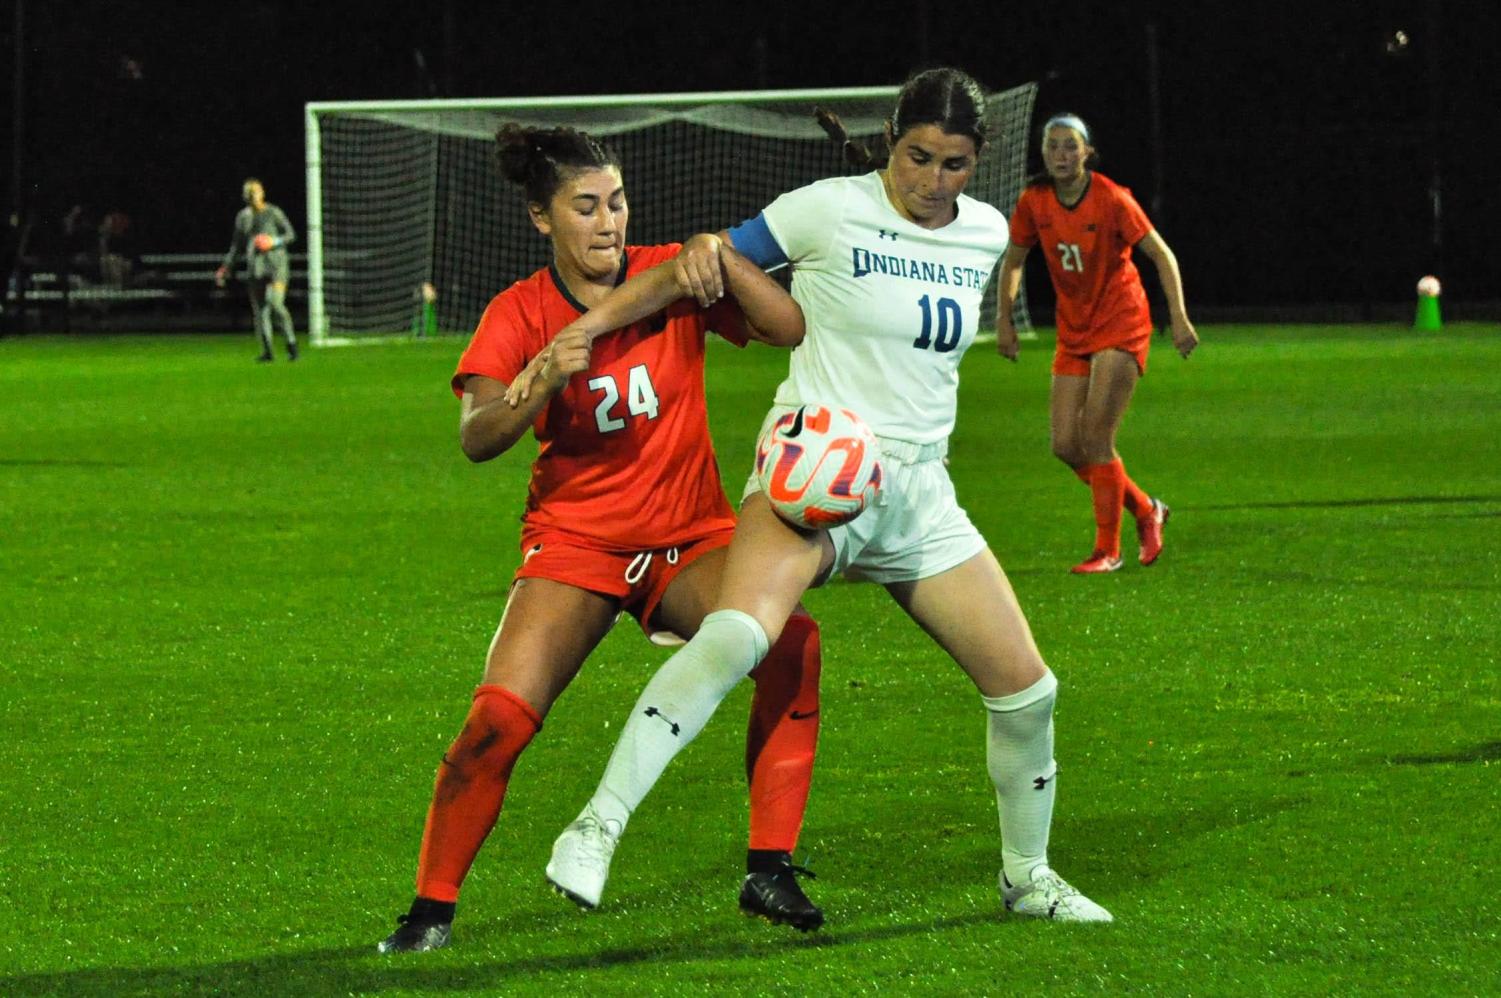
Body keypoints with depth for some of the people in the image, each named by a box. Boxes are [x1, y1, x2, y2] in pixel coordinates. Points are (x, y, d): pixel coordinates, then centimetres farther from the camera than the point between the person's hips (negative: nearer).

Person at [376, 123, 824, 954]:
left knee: (791, 643, -28)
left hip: (690, 540, 1)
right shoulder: (519, 315, -4)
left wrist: (722, 263, -22)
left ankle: (769, 871, -20)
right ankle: (431, 909, -1)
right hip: (574, 539, -1)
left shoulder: (669, 276, -1)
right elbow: (478, 439, -18)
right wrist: (547, 373, -35)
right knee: (498, 719, -20)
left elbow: (791, 329, -9)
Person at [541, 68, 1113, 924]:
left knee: (1026, 687, 4)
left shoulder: (988, 235, 10)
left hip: (919, 491, 6)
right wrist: (703, 251, -22)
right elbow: (718, 261, -3)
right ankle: (596, 832, -32)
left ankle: (1027, 876, 28)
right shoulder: (831, 211, -7)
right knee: (738, 634, -33)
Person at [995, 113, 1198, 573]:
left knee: (1095, 439, -13)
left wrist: (1179, 316, -18)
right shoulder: (1034, 202, -3)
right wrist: (1004, 319, 6)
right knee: (1065, 445, -1)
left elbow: (1161, 255, -11)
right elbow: (1013, 260, 12)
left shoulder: (1112, 199, -16)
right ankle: (1146, 510, 21)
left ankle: (1108, 549, -1)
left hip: (1121, 327, -5)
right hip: (1073, 332, 5)